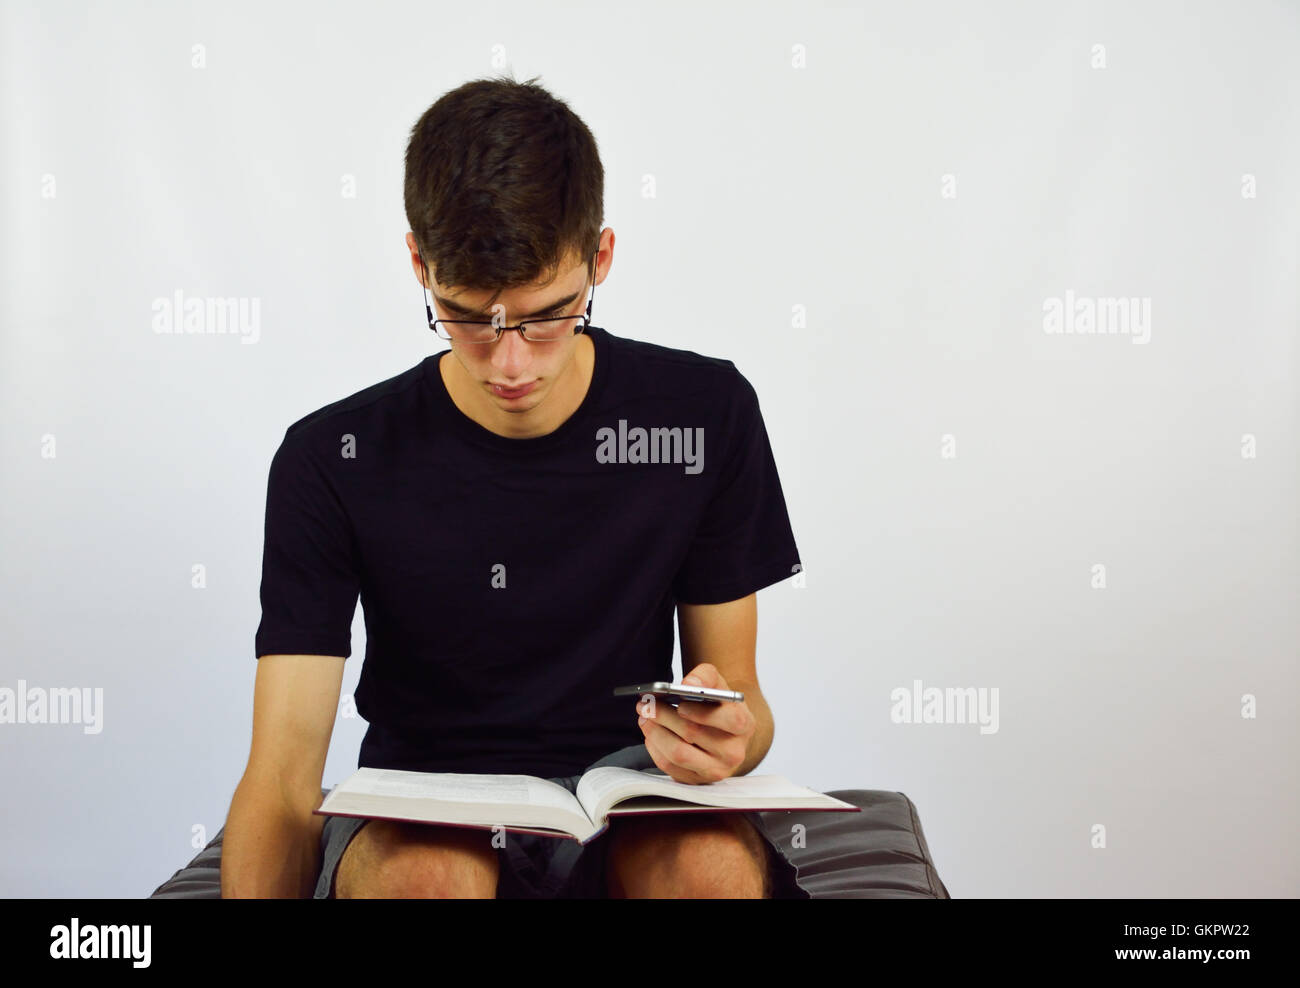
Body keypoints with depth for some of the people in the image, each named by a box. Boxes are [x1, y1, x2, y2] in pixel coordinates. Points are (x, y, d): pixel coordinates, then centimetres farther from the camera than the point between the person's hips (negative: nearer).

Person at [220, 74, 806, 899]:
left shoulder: (707, 416, -4)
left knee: (715, 863, -33)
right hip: (422, 810, -1)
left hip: (627, 800, 1)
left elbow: (739, 698, 3)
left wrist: (724, 736, -23)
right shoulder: (334, 460, -9)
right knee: (428, 873, -36)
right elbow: (282, 775, -13)